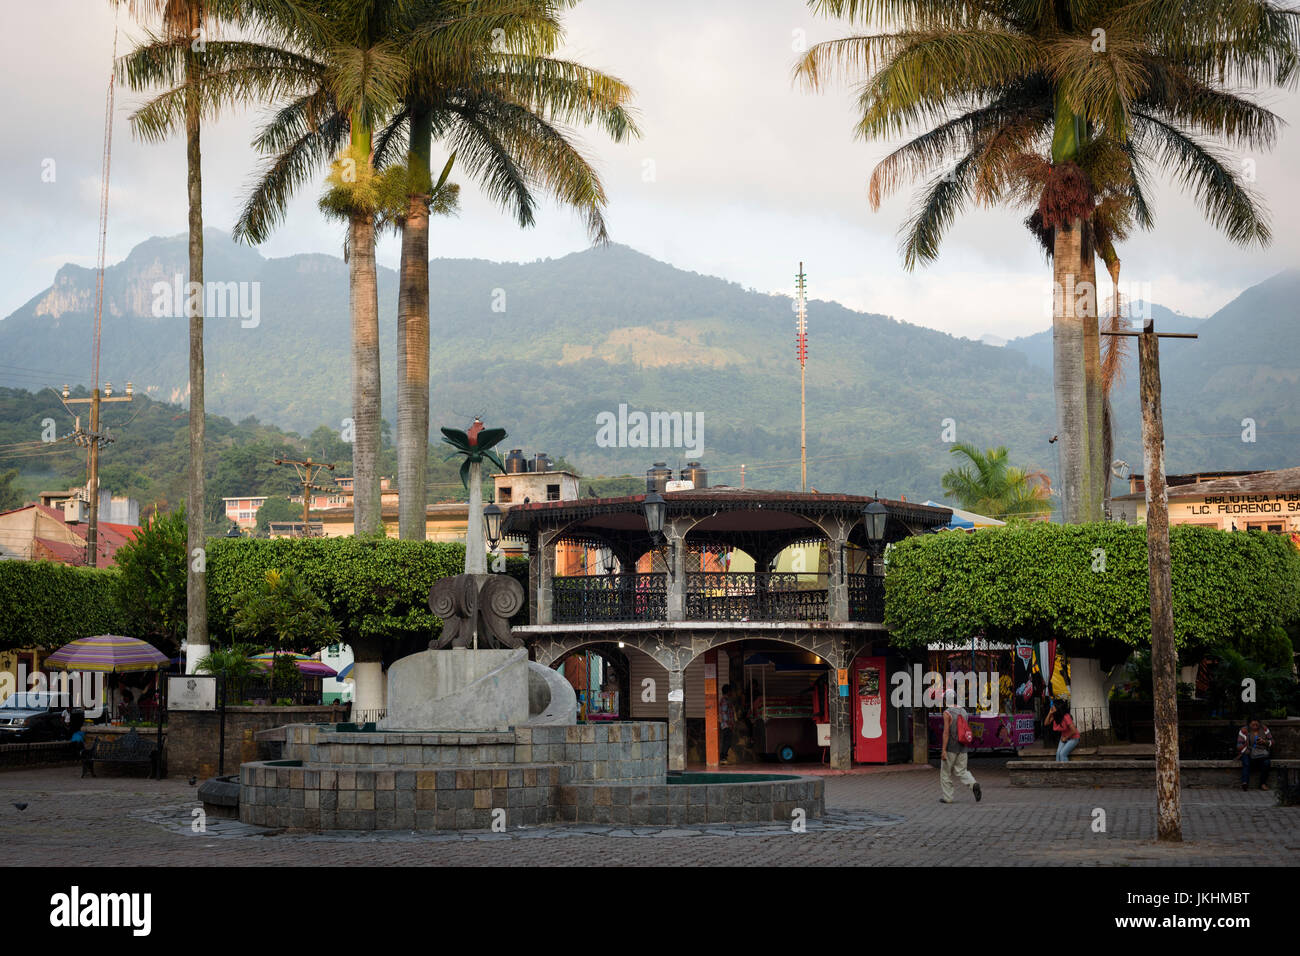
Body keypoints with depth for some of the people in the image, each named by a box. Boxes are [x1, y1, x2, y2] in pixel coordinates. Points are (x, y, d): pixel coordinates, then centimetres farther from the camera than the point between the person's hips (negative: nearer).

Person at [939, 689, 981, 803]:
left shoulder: (947, 713, -12)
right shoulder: (963, 711, 9)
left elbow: (946, 732, -17)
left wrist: (944, 750, -18)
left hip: (950, 747, -6)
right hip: (962, 747, 6)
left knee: (945, 772, 8)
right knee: (961, 771, 10)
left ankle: (946, 797, 12)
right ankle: (974, 785, -16)